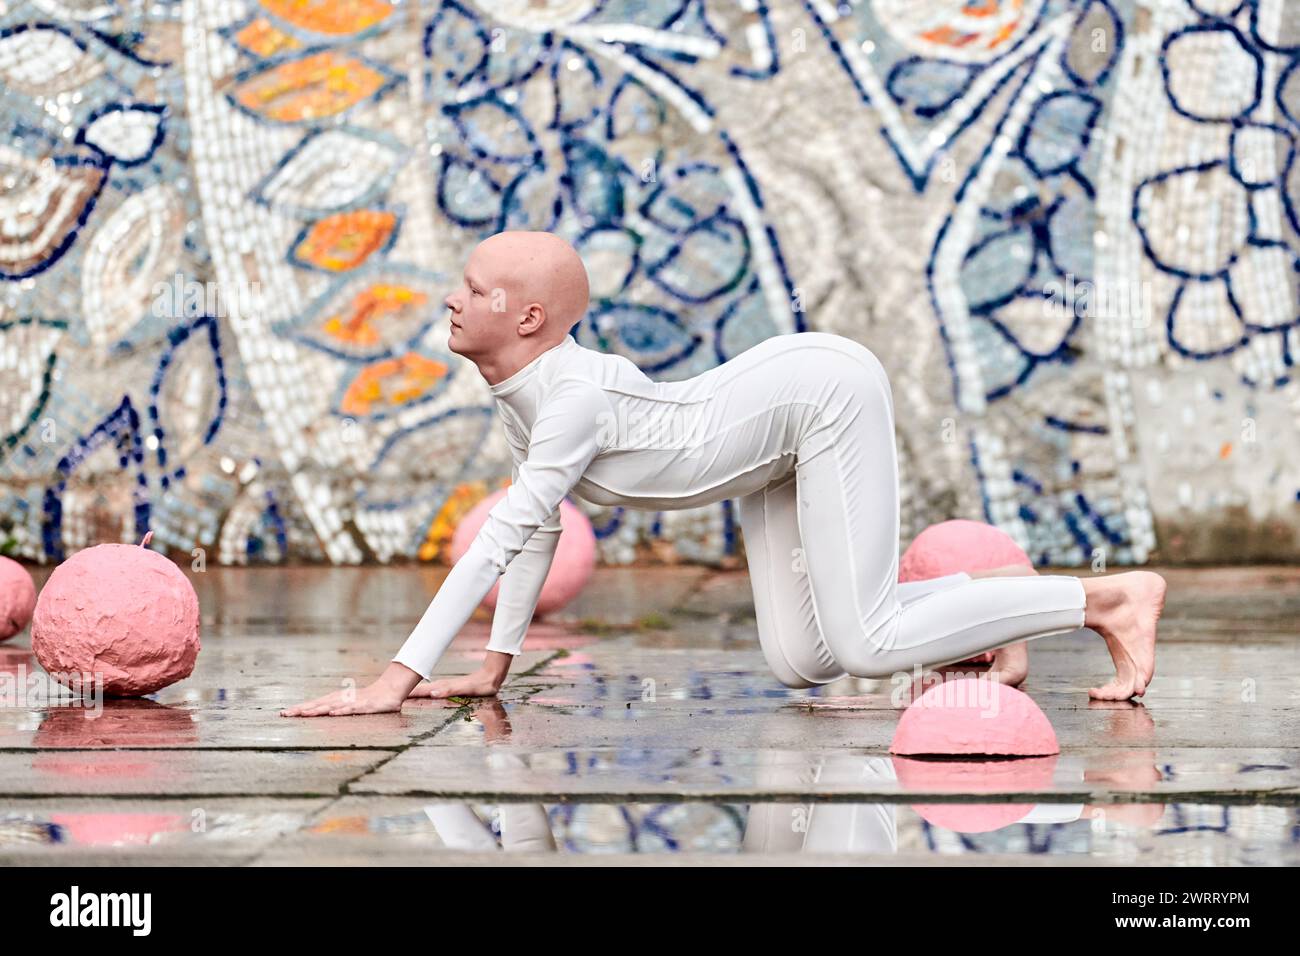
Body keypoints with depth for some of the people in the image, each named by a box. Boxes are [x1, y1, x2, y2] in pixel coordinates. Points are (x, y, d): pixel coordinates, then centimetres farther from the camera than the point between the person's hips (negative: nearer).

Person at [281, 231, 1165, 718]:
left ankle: (1111, 598, -8)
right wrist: (494, 667, 2)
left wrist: (400, 678, -33)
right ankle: (990, 614, 19)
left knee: (863, 648, -16)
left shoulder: (577, 396, -27)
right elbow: (537, 531, 7)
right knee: (798, 662, 3)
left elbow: (500, 540, -32)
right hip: (784, 438, 9)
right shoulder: (521, 398, 0)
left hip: (829, 389, -9)